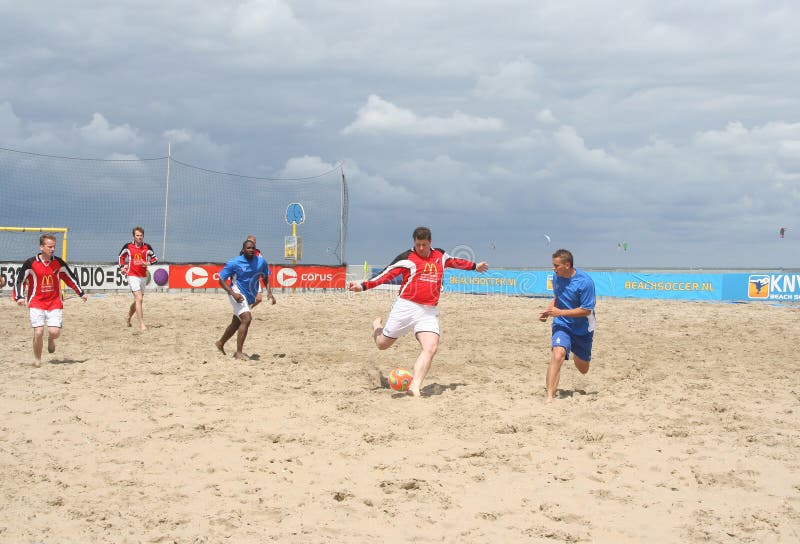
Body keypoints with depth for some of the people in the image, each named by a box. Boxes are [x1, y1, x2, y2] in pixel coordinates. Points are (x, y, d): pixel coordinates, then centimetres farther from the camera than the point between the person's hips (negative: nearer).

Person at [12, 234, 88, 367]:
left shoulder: (58, 263, 1)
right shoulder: (31, 263, -7)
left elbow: (70, 277, 13)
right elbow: (19, 280, 0)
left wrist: (81, 293, 13)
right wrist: (19, 297, -13)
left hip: (55, 303, 2)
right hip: (36, 303, -2)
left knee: (54, 332, -12)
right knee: (39, 332, -14)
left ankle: (51, 340, 27)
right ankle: (37, 359, 8)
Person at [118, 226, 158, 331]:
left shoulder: (147, 247, 1)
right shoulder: (128, 246, -3)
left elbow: (154, 258, 8)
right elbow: (121, 256, 12)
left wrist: (148, 263, -12)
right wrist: (122, 267, -1)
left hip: (143, 276, 4)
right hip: (132, 276, -4)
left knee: (137, 300, 16)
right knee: (139, 299, -18)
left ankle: (128, 318, 41)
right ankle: (141, 324, -19)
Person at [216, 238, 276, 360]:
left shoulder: (261, 262, -1)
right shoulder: (234, 263, -14)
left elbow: (265, 277, 15)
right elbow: (221, 280, -10)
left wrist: (269, 292, 0)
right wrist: (232, 293, -24)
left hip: (250, 297, 6)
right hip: (238, 294, -6)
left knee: (236, 323, 19)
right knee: (247, 319, -25)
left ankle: (220, 343, 44)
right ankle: (239, 352, -22)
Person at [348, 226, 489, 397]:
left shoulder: (440, 255, 14)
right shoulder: (406, 258, -2)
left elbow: (455, 261, 33)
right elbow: (387, 273, -7)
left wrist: (474, 266, 47)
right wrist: (363, 286, -16)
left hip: (429, 312, 3)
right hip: (406, 308, -3)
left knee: (431, 348, -18)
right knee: (383, 344, 7)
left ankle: (414, 388, -20)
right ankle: (377, 326, 44)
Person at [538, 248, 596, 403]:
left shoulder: (585, 281, -21)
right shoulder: (557, 277, -4)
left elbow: (586, 310, -21)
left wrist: (560, 312, -23)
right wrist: (549, 310, -4)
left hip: (583, 328, -2)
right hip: (562, 325, 2)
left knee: (583, 369, 15)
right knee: (558, 354, -28)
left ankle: (577, 355, 54)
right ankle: (549, 396, -31)